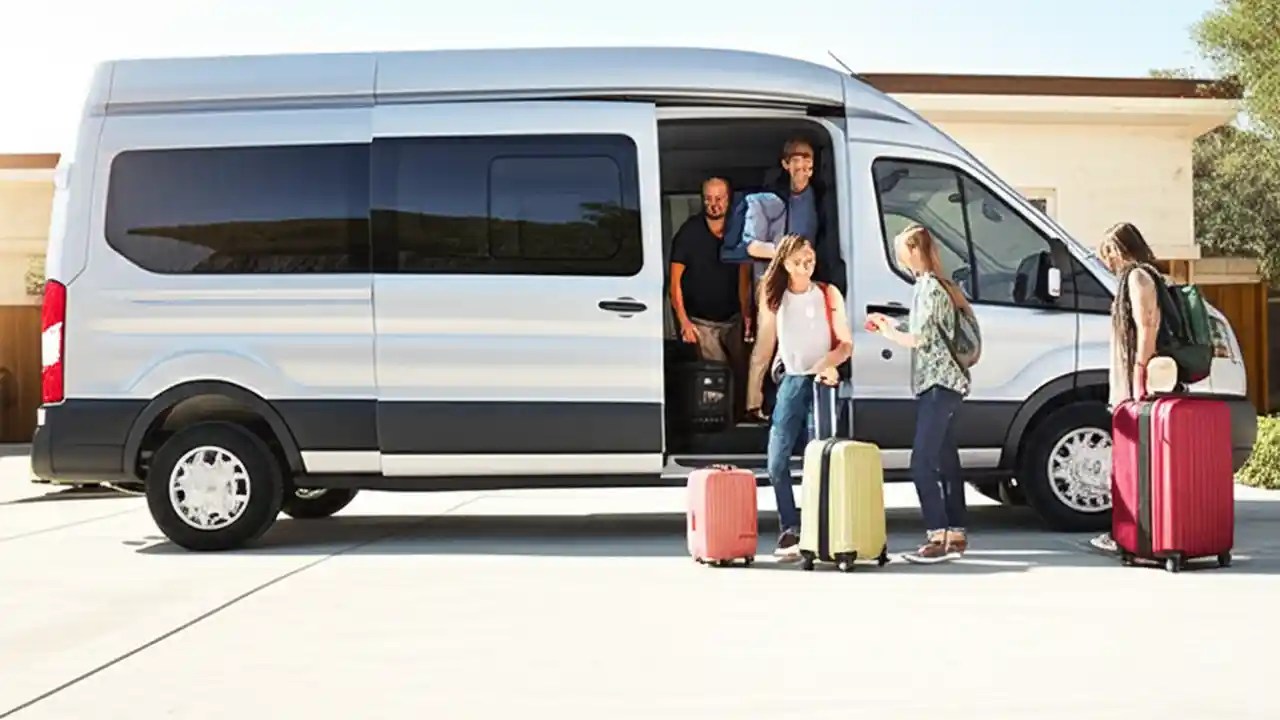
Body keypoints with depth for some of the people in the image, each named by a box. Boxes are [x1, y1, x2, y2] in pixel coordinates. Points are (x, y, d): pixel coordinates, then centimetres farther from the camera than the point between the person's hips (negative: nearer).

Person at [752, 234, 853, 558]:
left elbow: (846, 343, -3)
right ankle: (790, 531, 6)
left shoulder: (828, 294, -1)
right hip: (791, 382, 3)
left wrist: (827, 364, -23)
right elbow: (766, 343, 9)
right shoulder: (775, 298, 7)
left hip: (821, 382, -3)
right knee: (777, 462, -2)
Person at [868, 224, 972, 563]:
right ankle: (956, 535, 15)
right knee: (945, 460, 11)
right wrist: (892, 326, 17)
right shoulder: (936, 284, 18)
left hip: (938, 383, -10)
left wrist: (889, 332, -1)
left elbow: (920, 338, -17)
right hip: (942, 383, 10)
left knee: (922, 462, -13)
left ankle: (938, 537, -15)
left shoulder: (928, 287, -12)